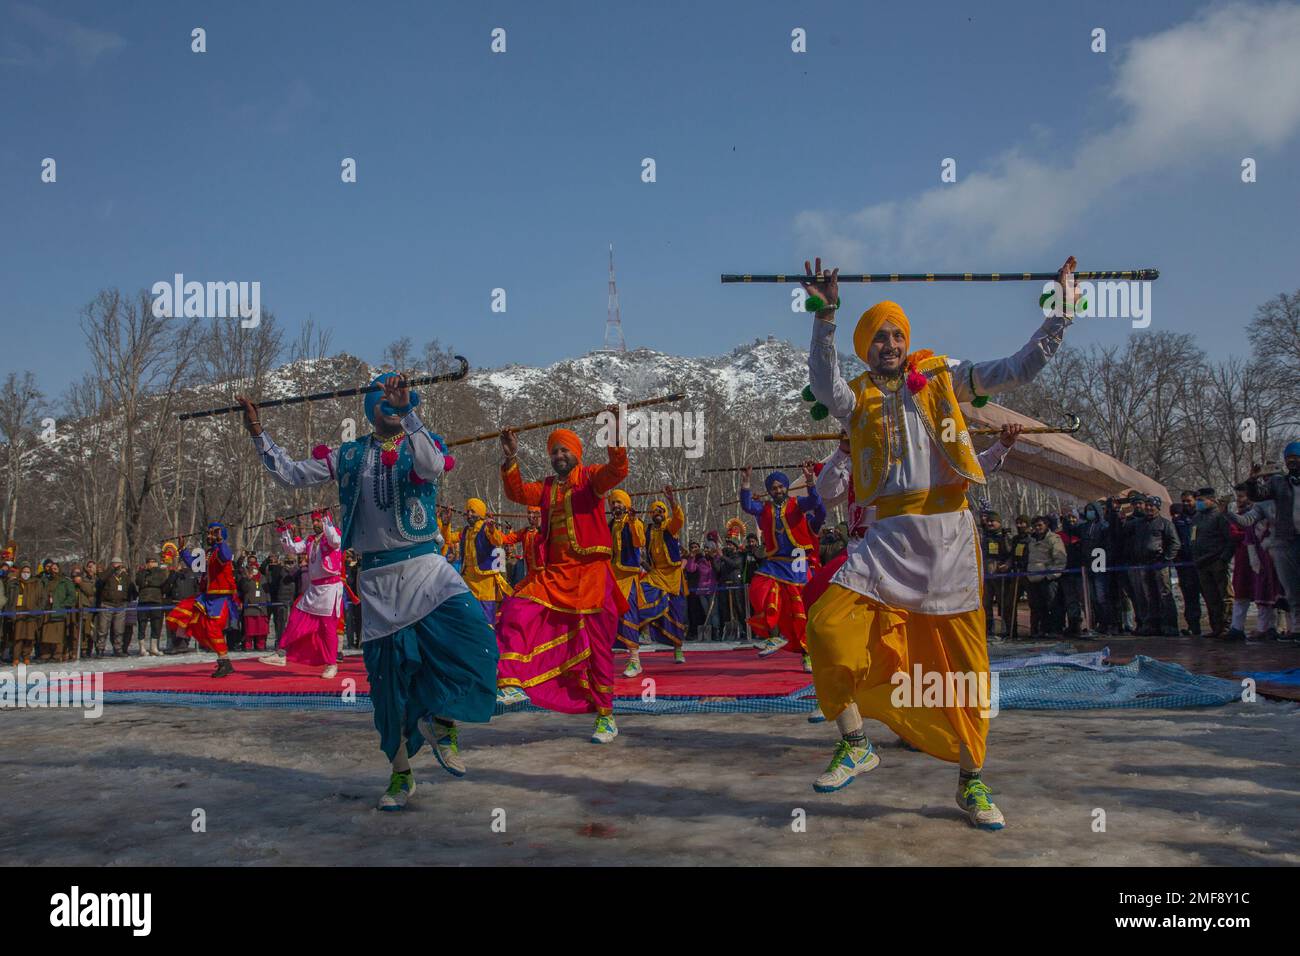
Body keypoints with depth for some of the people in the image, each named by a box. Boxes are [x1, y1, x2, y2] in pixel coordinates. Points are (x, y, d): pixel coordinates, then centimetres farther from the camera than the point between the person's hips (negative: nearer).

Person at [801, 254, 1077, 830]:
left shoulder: (941, 375, 10)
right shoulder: (857, 397, 7)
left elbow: (1018, 370, 7)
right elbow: (824, 384, -16)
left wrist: (1060, 314, 0)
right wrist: (825, 317, -29)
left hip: (950, 534, 1)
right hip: (891, 535, 0)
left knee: (963, 662, 3)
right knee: (827, 622, -19)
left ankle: (971, 783, 20)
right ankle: (855, 745, 1)